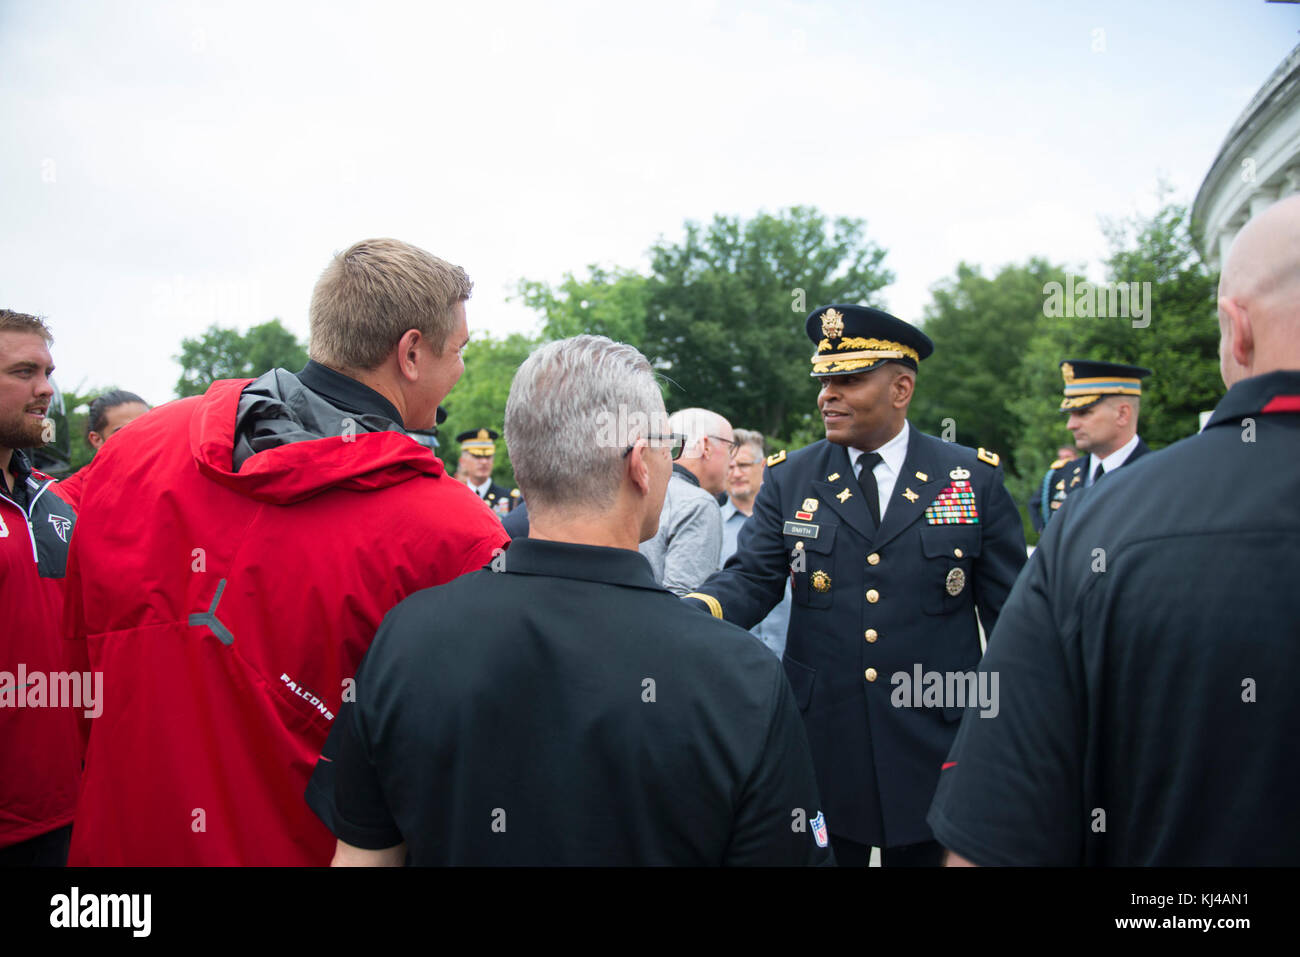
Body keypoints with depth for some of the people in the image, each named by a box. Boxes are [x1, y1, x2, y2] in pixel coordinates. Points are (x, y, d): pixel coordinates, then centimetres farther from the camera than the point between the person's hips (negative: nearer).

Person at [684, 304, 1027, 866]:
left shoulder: (974, 478, -1)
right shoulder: (789, 479, 2)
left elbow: (1011, 609, 2)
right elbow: (751, 579, -5)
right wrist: (690, 613, -27)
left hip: (936, 754, -1)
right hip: (820, 751, 1)